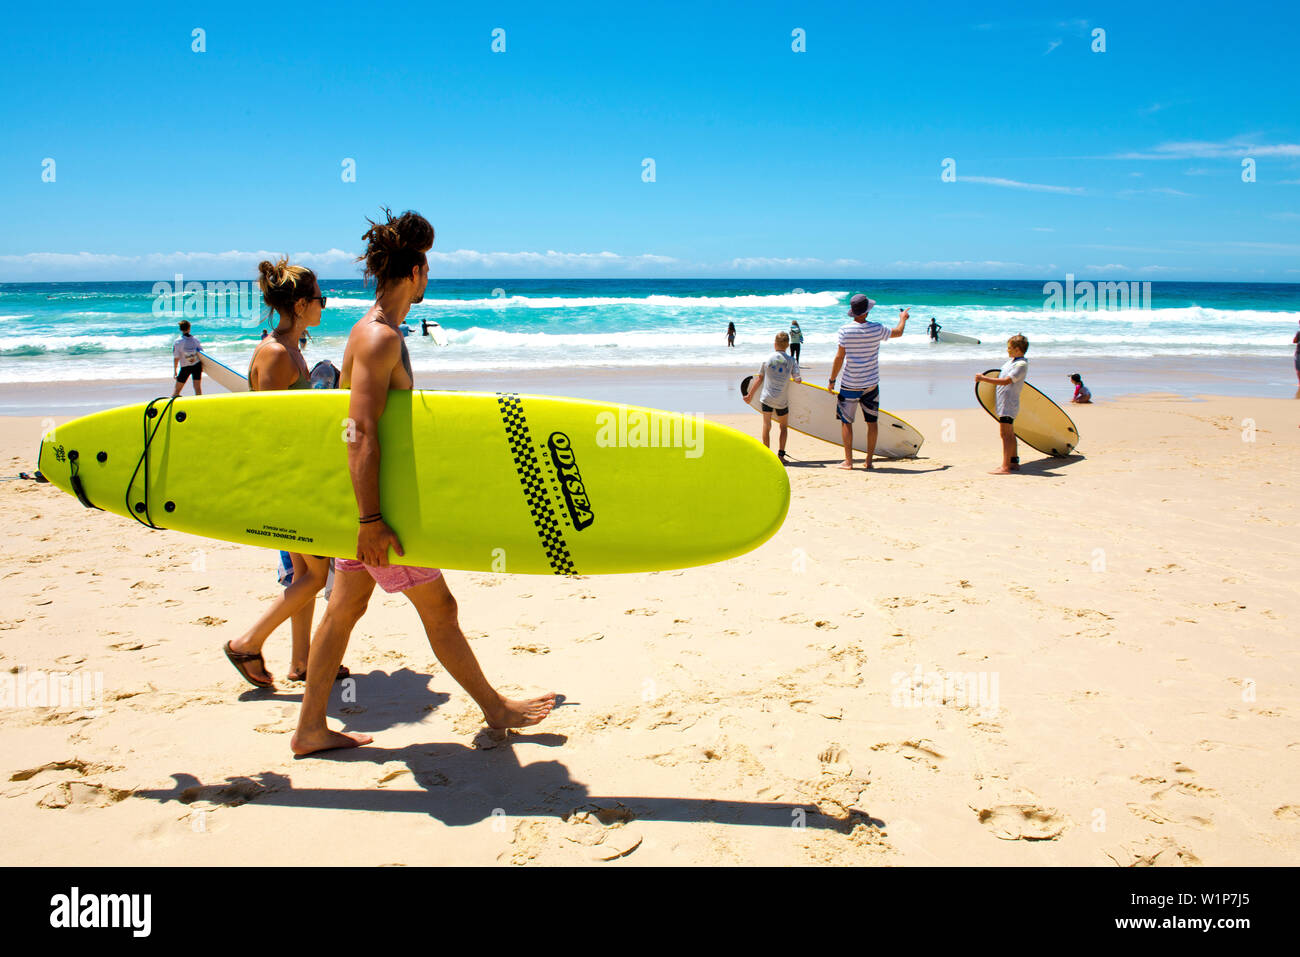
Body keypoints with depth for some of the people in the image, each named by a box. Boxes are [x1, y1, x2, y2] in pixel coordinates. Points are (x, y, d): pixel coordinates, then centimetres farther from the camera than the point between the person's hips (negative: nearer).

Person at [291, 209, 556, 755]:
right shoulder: (378, 337, -20)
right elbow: (362, 436, -26)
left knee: (345, 607, 13)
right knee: (438, 608, 3)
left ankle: (311, 729, 21)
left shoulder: (379, 331, 12)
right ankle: (495, 708, 19)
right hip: (373, 504, -10)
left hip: (365, 500, 10)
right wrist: (372, 521, -28)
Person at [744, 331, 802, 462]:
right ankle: (781, 454, 9)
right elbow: (797, 379, -6)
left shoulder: (767, 359, 1)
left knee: (766, 426, 5)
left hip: (767, 398, 0)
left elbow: (759, 379, 5)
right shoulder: (791, 360, -1)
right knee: (784, 427, 16)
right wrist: (798, 379, 19)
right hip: (782, 401, 0)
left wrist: (750, 395, 14)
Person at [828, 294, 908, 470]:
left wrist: (832, 380, 1)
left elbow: (839, 357, -10)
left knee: (846, 422, 5)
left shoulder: (845, 331, -11)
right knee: (872, 421, 10)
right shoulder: (877, 329, -4)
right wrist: (903, 318, 35)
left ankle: (848, 461, 4)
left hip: (850, 385, -2)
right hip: (871, 384, 2)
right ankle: (869, 460, 12)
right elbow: (898, 333, 14)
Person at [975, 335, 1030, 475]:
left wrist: (984, 378, -24)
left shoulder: (1021, 364, -17)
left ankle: (1005, 467, -18)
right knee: (1009, 434, 16)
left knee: (1006, 434, -14)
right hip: (1004, 402, 10)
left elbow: (1006, 381, -26)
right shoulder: (1012, 361, 14)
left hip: (1008, 403, -10)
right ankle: (1014, 462, 25)